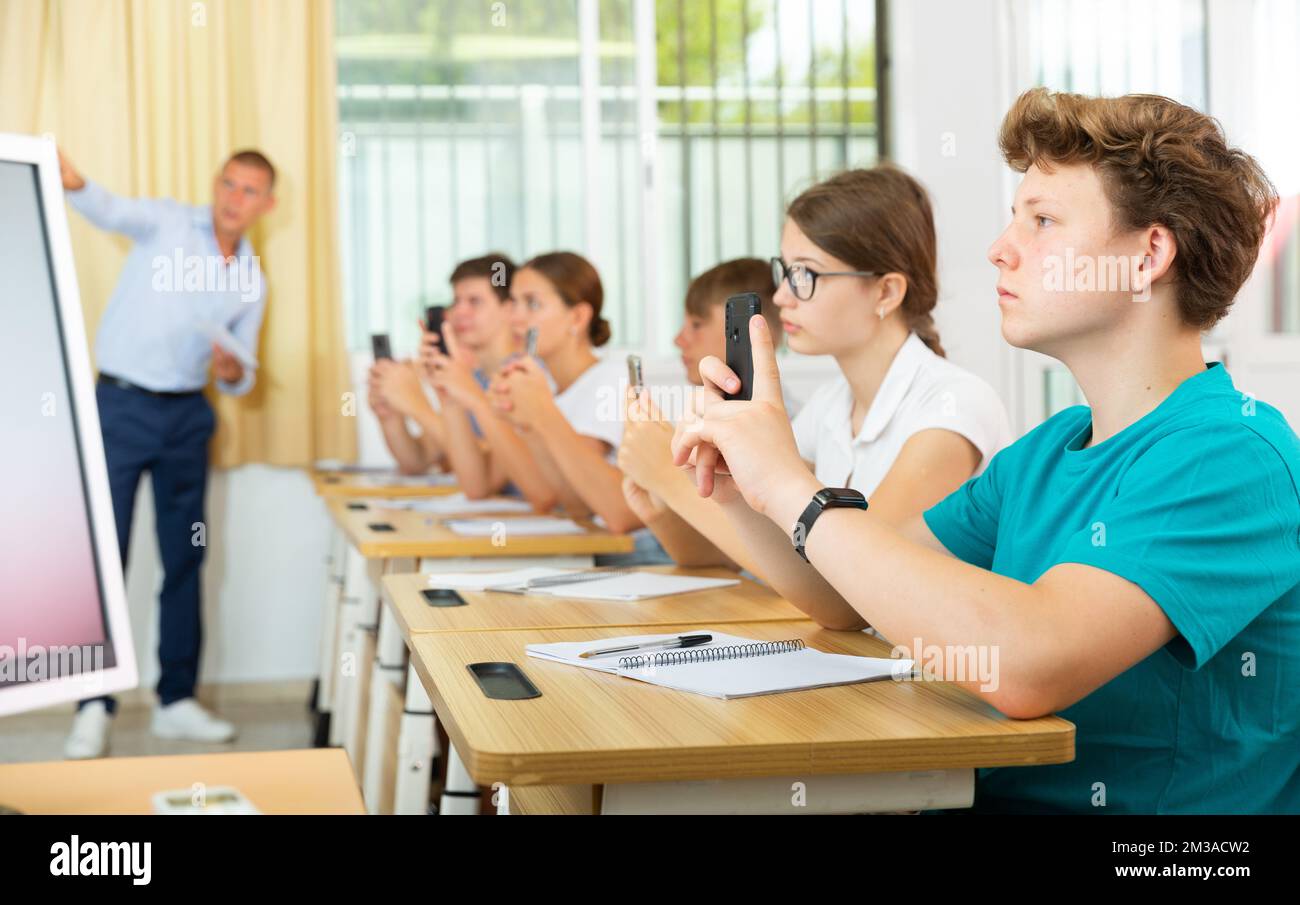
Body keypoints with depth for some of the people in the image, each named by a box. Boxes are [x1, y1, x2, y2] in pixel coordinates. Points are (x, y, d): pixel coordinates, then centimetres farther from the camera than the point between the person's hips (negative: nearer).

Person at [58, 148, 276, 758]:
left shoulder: (252, 281, 10)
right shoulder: (169, 223, -2)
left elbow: (240, 379, 14)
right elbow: (112, 212, -24)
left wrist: (233, 374, -10)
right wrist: (72, 182, -46)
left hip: (187, 416, 5)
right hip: (122, 405, -5)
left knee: (185, 558, 7)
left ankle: (176, 701, 17)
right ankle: (94, 708, 1)